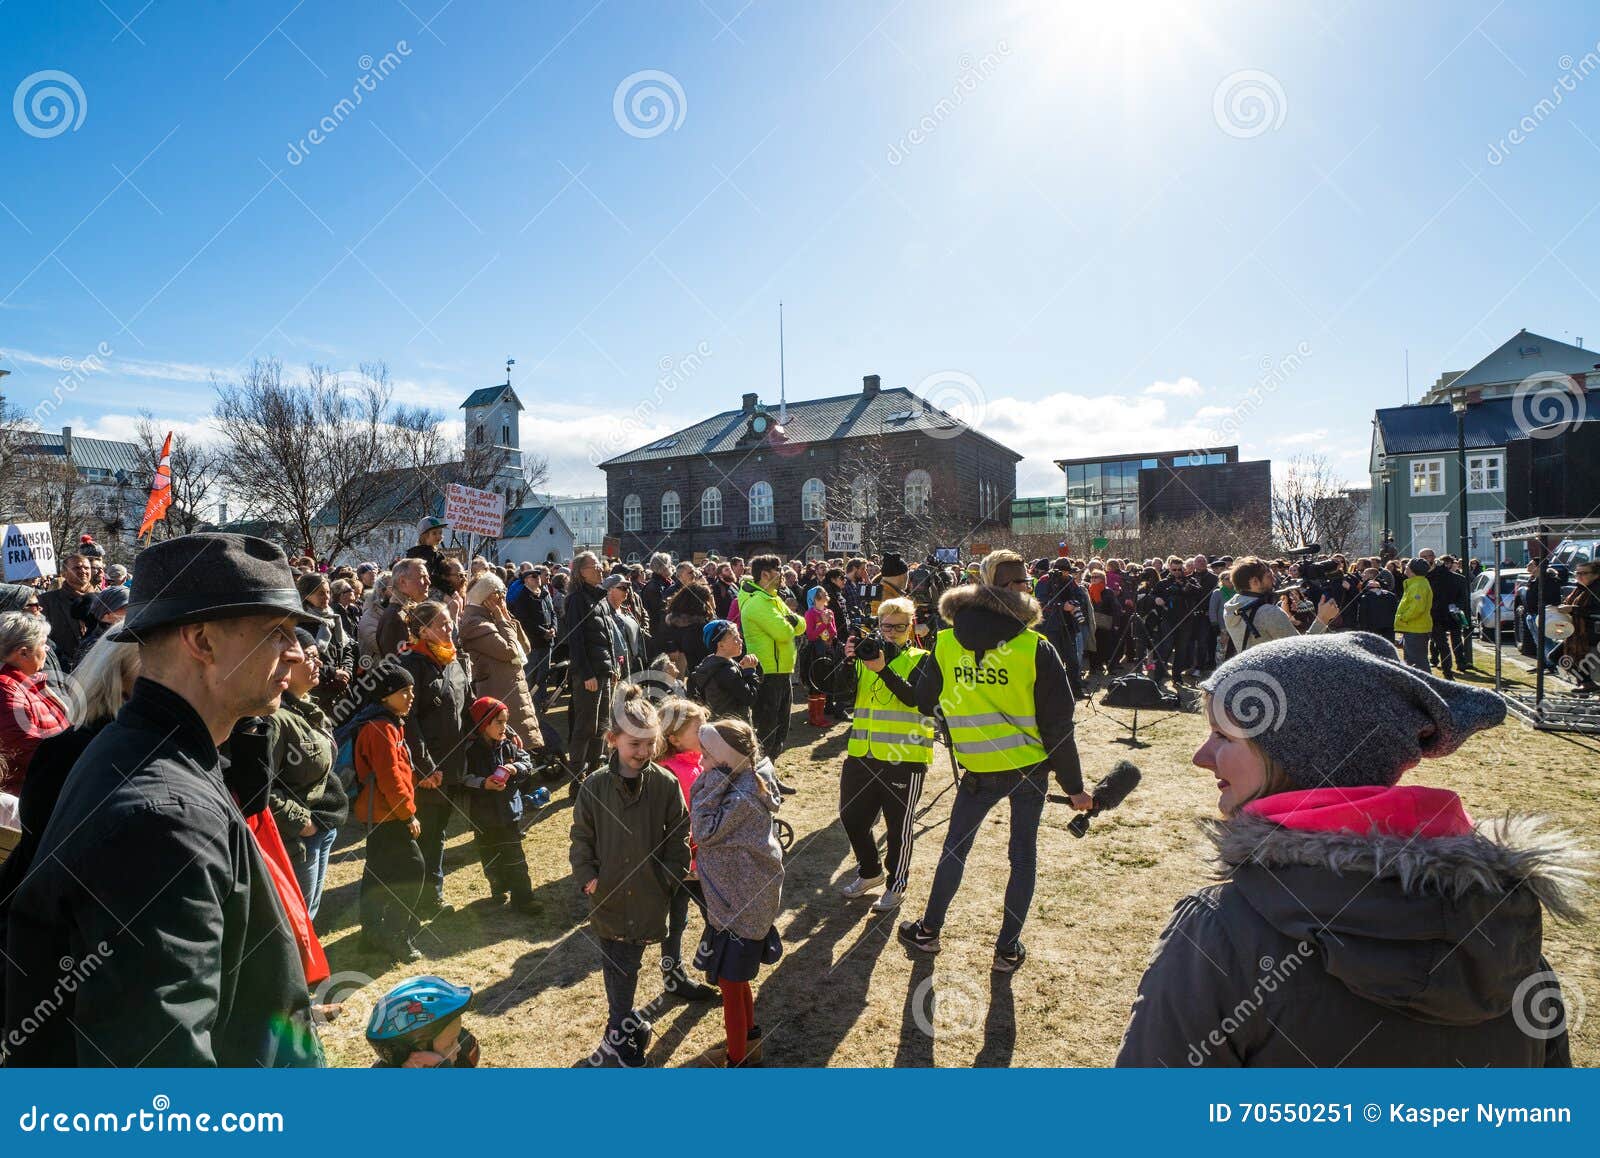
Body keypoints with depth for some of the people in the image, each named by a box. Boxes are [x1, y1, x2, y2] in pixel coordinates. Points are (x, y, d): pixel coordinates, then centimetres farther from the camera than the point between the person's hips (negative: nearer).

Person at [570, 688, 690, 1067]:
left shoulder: (666, 784, -10)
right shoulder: (595, 787, -8)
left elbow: (678, 836, -2)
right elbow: (582, 836, 2)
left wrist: (670, 878, -7)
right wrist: (587, 876, -7)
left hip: (649, 895, -1)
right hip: (608, 894, 1)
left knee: (626, 965, 11)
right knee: (615, 965, 11)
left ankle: (620, 1037, 31)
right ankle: (628, 1027, 32)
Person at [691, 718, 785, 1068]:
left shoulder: (741, 797, -31)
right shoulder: (745, 781, -2)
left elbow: (704, 830, -27)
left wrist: (712, 781, -29)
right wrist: (713, 781, -7)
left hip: (740, 905, -9)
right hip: (739, 898, 9)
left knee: (729, 981, 9)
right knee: (735, 976, 26)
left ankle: (736, 1059, 27)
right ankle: (749, 1038, 46)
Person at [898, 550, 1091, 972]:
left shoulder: (945, 644, -6)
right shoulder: (1035, 648, -14)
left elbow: (924, 702, 6)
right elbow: (1058, 723, -11)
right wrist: (1074, 786, -2)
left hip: (979, 772, 2)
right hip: (1030, 768, -1)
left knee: (955, 847, 18)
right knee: (1023, 855, 14)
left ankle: (928, 930, 30)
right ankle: (1008, 948, 22)